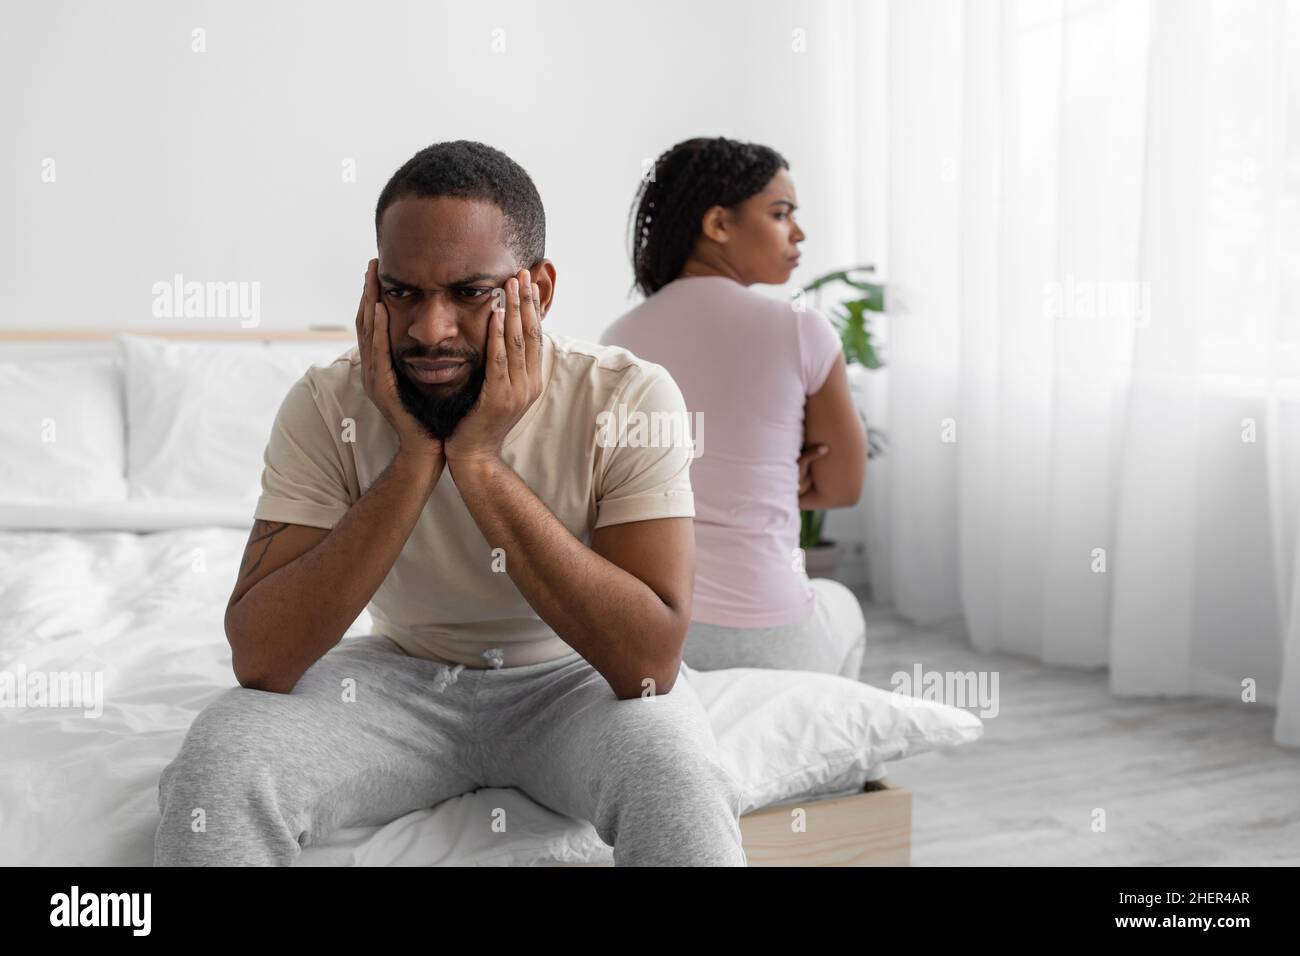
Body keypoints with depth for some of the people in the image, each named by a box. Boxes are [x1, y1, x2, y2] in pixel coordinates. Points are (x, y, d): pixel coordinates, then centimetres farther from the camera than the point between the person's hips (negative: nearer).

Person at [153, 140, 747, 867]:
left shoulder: (630, 397, -20)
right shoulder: (326, 407, -15)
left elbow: (650, 662, -29)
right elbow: (261, 661, -23)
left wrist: (478, 460, -33)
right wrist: (416, 457, -30)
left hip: (579, 678, -2)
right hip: (404, 677, 2)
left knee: (680, 783, -34)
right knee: (219, 761, -25)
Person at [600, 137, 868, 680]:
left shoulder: (618, 340, 2)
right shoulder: (801, 332, -11)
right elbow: (843, 487, 1)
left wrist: (765, 480, 3)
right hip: (756, 642, -4)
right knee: (840, 603, 34)